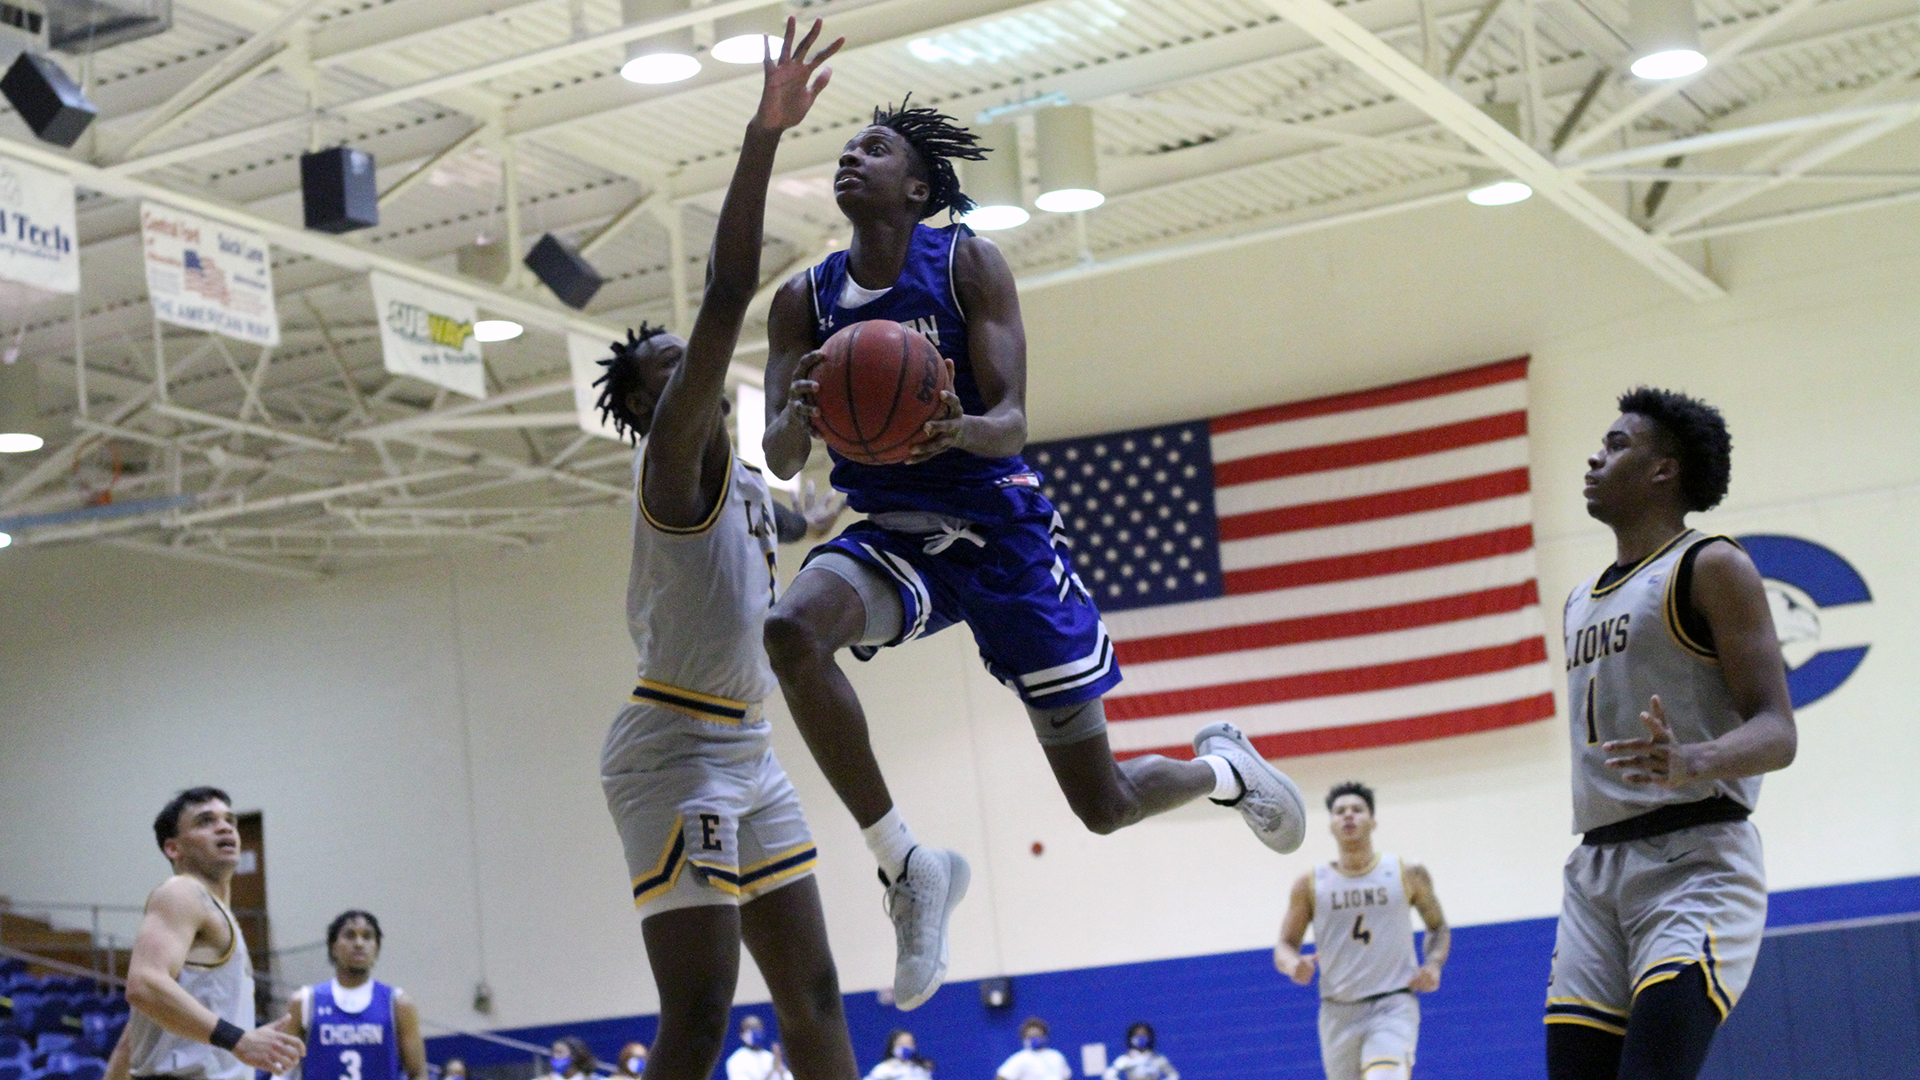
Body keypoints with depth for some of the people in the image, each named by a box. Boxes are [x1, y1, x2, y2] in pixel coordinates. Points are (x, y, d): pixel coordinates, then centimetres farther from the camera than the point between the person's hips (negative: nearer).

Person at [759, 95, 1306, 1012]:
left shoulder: (969, 264, -8)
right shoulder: (804, 301, 1)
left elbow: (1012, 424, -15)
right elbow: (781, 461, -4)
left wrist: (959, 431, -39)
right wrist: (797, 413, -29)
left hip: (999, 530, -3)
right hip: (893, 532, 3)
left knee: (1103, 804, 2)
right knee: (791, 630, -34)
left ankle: (1222, 765, 39)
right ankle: (905, 865, -22)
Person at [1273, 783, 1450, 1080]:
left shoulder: (1408, 874, 2)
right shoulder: (1310, 885, 3)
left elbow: (1438, 928, 14)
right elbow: (1285, 945, 5)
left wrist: (1433, 964, -6)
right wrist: (1293, 965, -19)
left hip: (1393, 1007, -3)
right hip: (1338, 1011, 3)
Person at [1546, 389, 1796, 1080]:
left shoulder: (1709, 567, -2)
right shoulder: (1582, 601, 22)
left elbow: (1777, 733, -11)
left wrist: (1693, 762, -32)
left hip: (1695, 861, -8)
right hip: (1596, 868, 8)